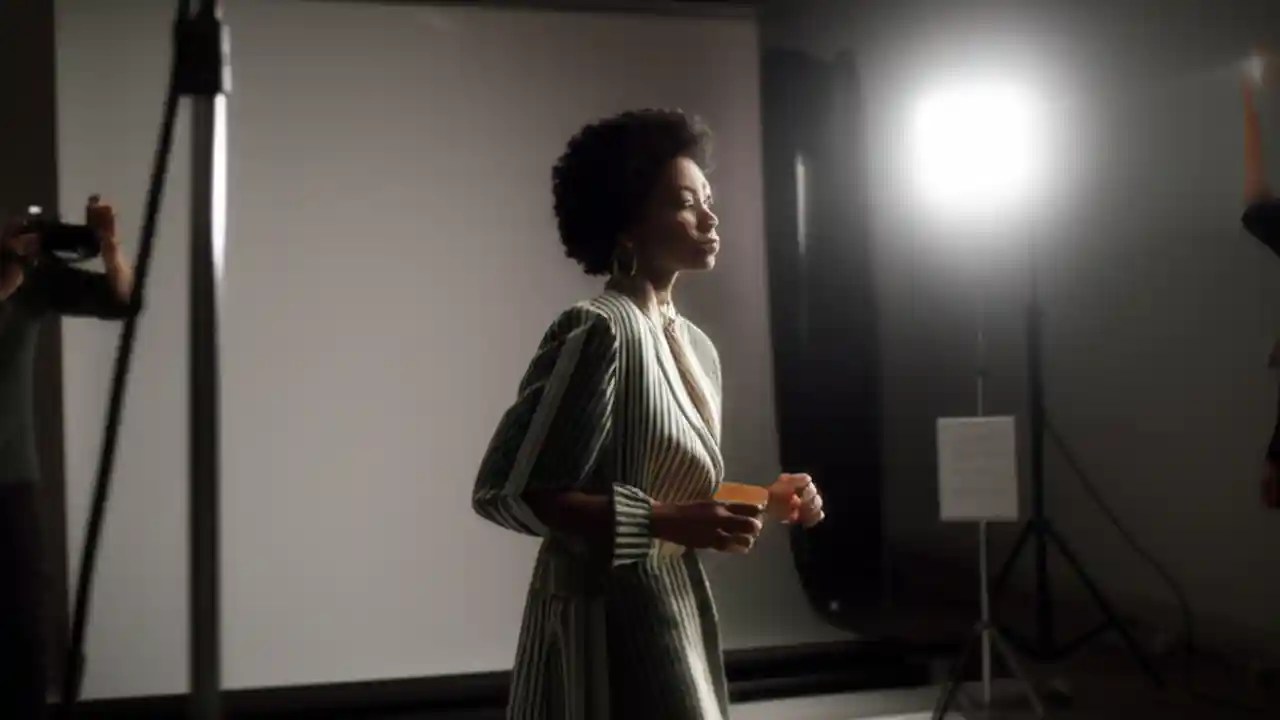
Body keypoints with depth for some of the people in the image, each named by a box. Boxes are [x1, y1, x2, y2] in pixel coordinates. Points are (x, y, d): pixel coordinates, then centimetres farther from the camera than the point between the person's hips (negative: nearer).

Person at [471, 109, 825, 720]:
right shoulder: (596, 333, -16)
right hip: (606, 625, -8)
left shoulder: (697, 347, 10)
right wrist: (663, 522, -24)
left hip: (677, 617, 8)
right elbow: (505, 493, -20)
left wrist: (765, 505, 1)